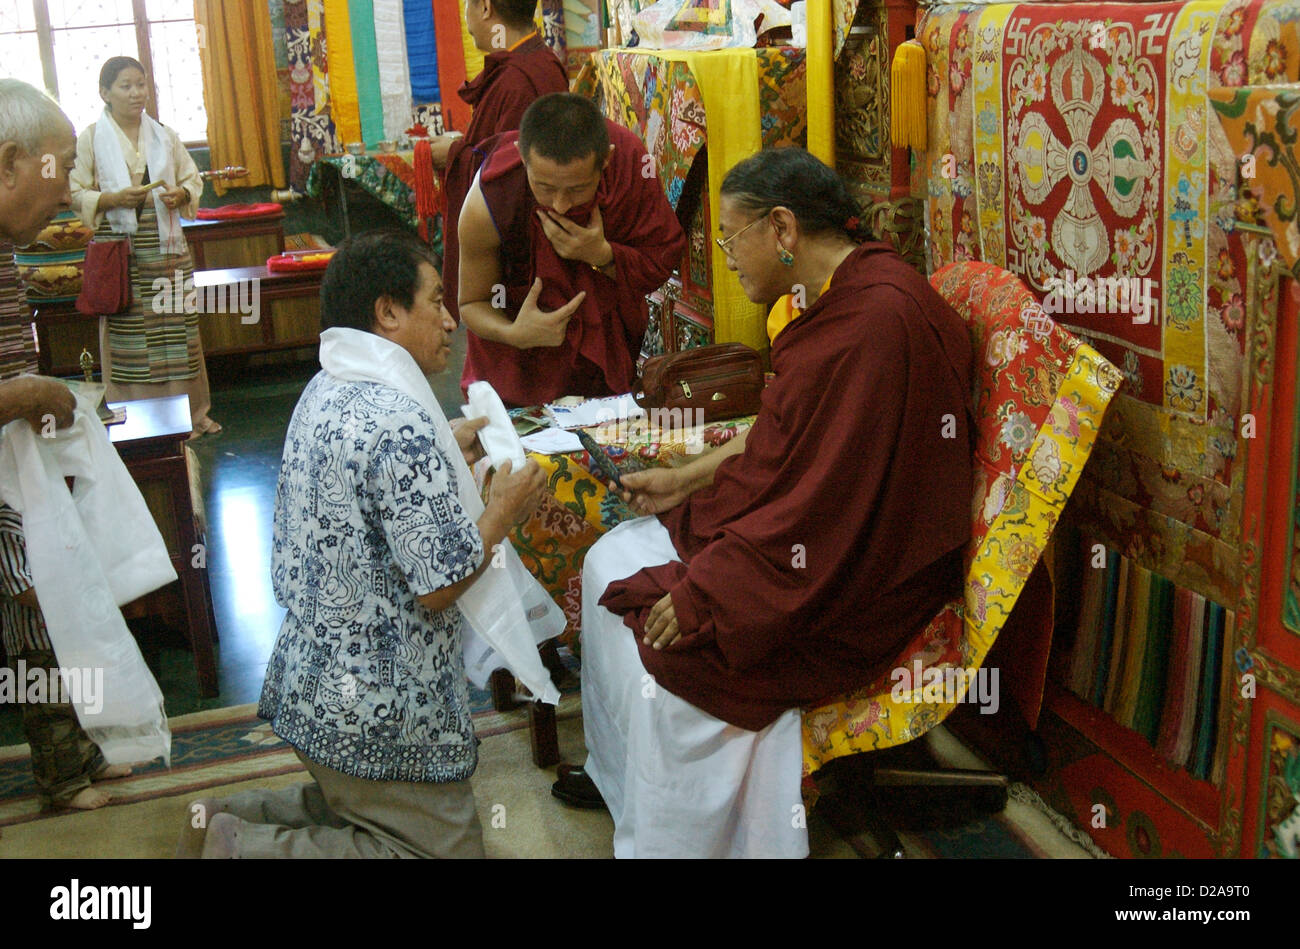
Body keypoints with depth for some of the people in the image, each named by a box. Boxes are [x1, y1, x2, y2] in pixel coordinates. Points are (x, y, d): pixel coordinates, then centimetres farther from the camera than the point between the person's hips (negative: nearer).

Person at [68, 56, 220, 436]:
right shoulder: (91, 139, 0)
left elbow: (194, 179, 13)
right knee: (127, 331, -1)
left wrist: (181, 195, -8)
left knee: (177, 326, 5)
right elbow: (76, 194, -1)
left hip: (165, 247, 3)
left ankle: (190, 412, 14)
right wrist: (114, 198, -17)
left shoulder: (164, 135, 9)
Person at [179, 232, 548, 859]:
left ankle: (229, 820, 13)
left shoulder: (325, 392, 5)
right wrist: (502, 513, -9)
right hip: (376, 709, -10)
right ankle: (233, 846, -3)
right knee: (447, 846, 4)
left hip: (309, 682, 10)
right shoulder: (401, 422, -25)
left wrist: (447, 459, 15)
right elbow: (440, 586, -24)